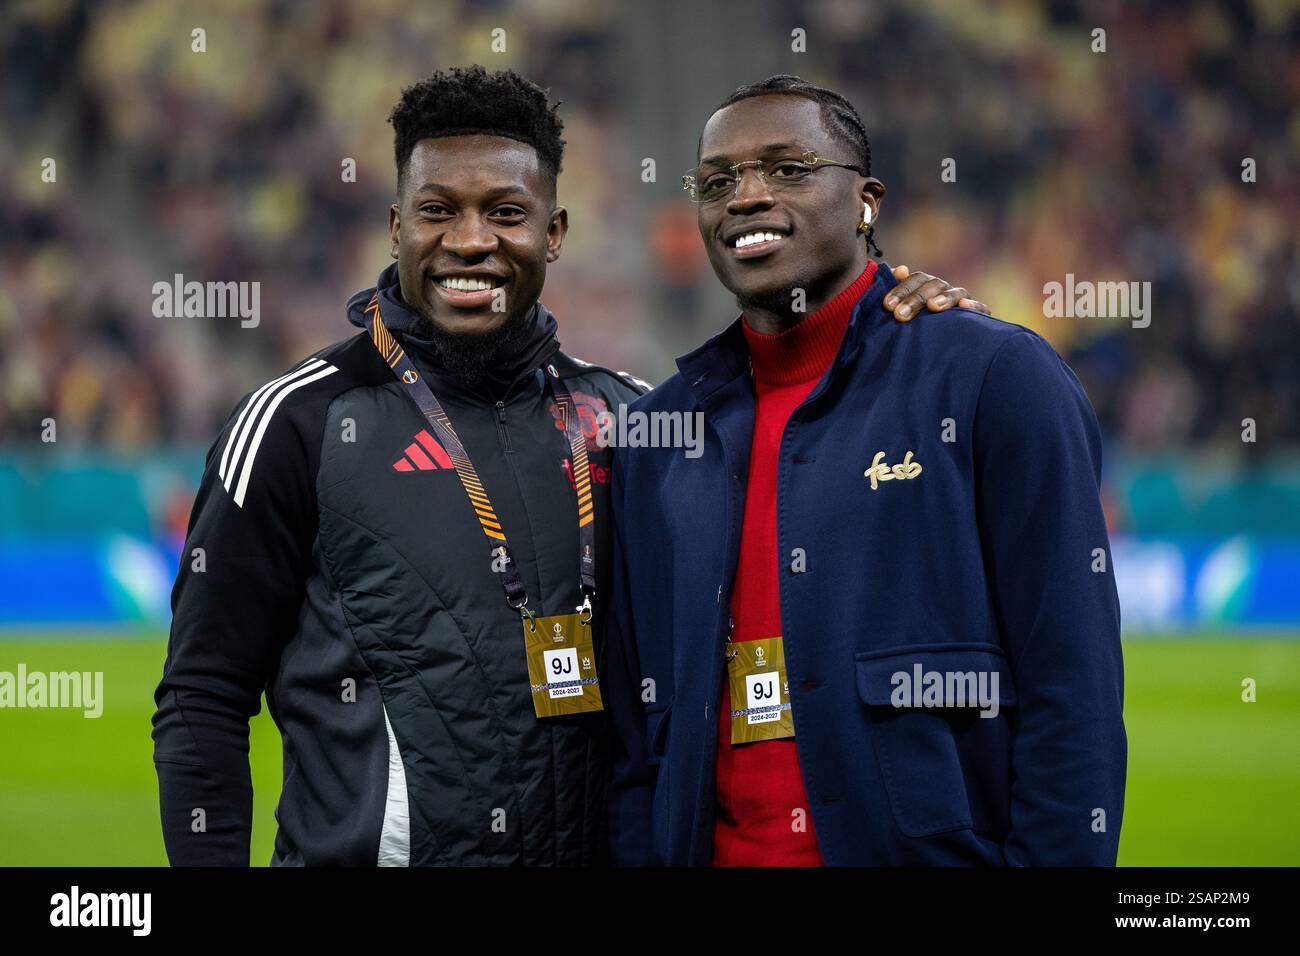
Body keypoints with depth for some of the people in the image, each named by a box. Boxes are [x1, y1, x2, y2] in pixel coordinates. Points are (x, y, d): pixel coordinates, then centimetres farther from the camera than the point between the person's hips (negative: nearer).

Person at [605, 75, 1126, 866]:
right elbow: (638, 736, 12)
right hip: (721, 849, 4)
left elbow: (1071, 699, -10)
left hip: (939, 845, -4)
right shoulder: (661, 431, 9)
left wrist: (1058, 857, -18)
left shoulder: (997, 377, -5)